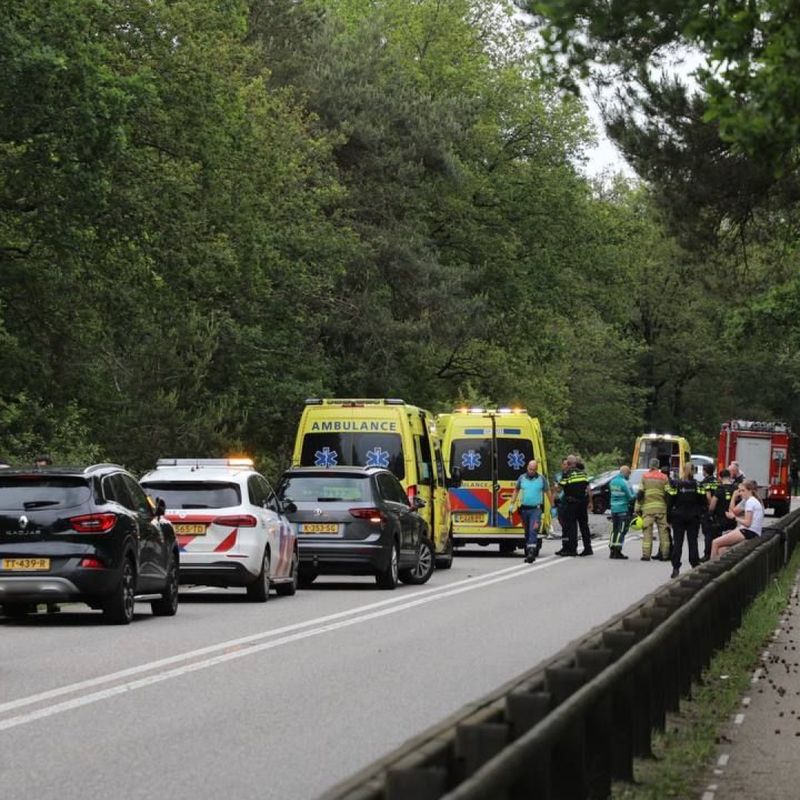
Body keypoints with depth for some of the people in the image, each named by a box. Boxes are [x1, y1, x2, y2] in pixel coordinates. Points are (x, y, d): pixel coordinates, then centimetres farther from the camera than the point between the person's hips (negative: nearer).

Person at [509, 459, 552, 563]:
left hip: (536, 509, -3)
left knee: (533, 530, -17)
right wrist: (512, 504, 13)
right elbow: (516, 490, 18)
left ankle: (531, 553, -25)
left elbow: (548, 492, 8)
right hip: (524, 509, 3)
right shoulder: (522, 478, 7)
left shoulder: (541, 478, 1)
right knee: (527, 532, 10)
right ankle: (528, 554, 19)